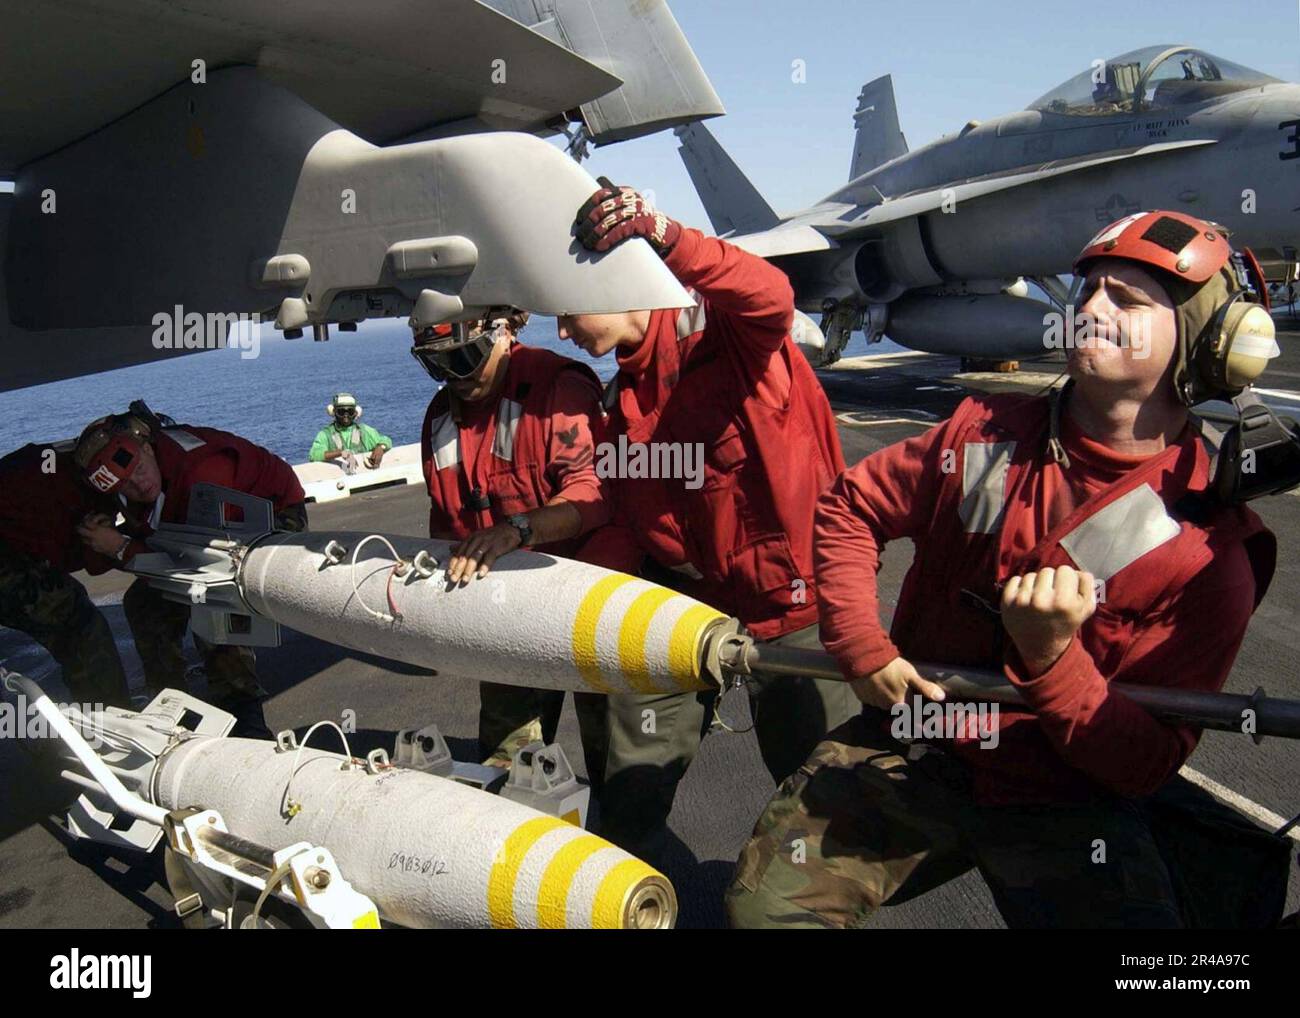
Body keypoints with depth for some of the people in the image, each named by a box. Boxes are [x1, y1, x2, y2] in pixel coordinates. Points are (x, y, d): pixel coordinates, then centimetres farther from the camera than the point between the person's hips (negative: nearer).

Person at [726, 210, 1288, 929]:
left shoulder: (1207, 551, -12)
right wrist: (862, 648, -1)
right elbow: (848, 508, 9)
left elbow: (1146, 767, -12)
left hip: (1066, 802, -1)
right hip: (914, 746, 2)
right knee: (763, 901, -12)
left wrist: (1052, 658, -30)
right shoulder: (986, 432, -2)